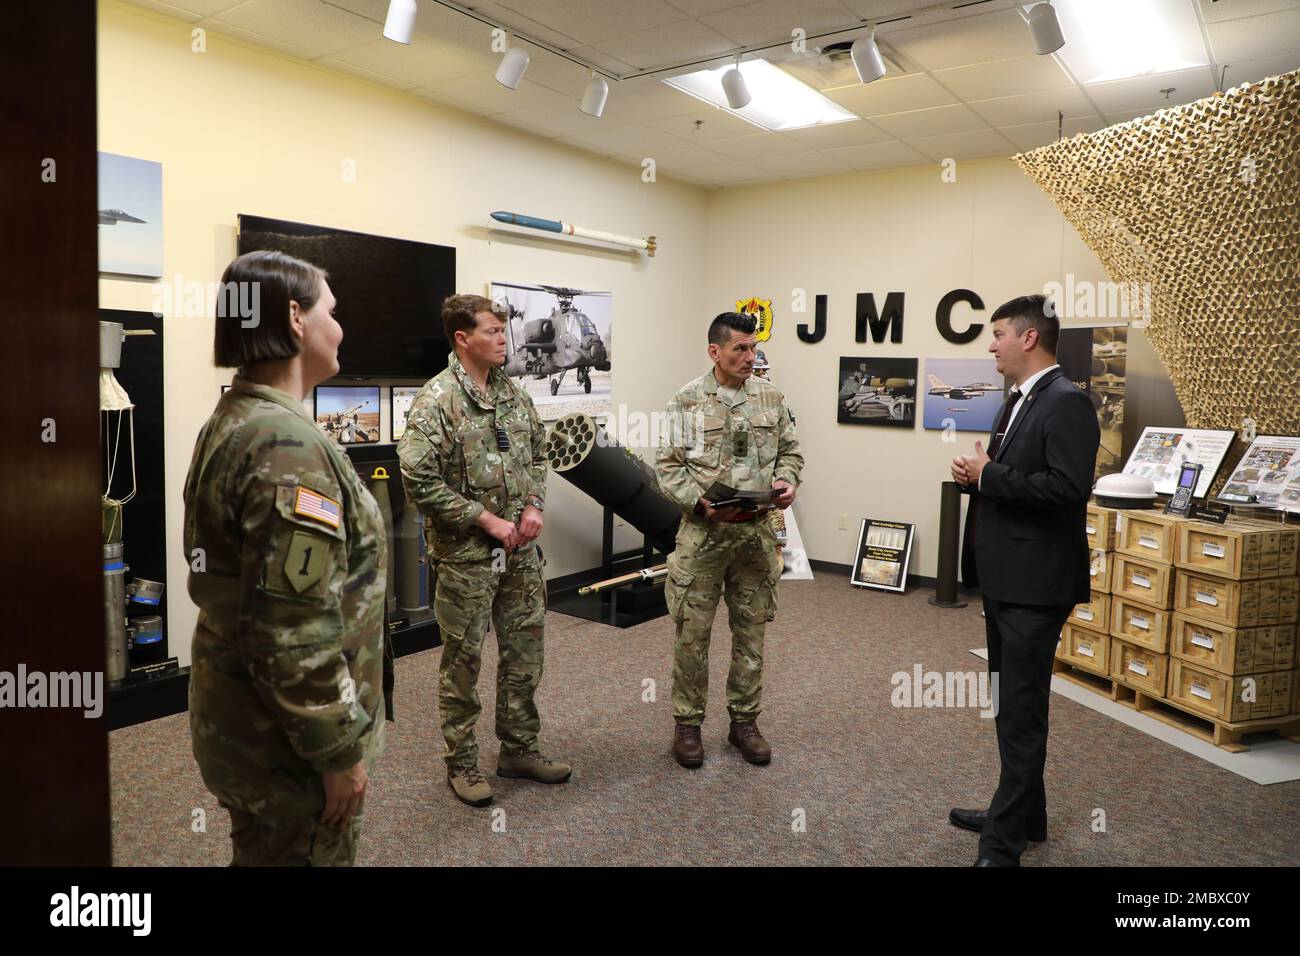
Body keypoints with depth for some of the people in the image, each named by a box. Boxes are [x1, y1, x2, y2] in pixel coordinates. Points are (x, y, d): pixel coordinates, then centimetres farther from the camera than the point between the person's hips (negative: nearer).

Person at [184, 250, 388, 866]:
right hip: (285, 735, -9)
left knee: (265, 850, 24)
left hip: (239, 714, 9)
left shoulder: (232, 421, 6)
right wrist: (339, 751, -18)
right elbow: (296, 631, -28)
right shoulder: (288, 444, -26)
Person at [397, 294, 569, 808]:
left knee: (525, 650, 14)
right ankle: (461, 762, 24)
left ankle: (519, 748, 31)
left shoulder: (513, 392, 7)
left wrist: (534, 505, -1)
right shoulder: (436, 400, -14)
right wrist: (486, 519, -18)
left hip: (521, 550, 7)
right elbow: (419, 481, -20)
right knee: (463, 659, 7)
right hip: (466, 554, -6)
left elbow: (537, 454, 17)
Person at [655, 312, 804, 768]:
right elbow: (667, 465, -4)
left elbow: (790, 451, 14)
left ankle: (744, 721, 26)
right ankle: (687, 722, 20)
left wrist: (787, 481, -7)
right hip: (702, 531, -3)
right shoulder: (686, 402, -4)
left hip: (757, 532, 3)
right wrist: (701, 502, -17)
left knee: (750, 631, 11)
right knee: (693, 632, 3)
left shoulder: (772, 398, 6)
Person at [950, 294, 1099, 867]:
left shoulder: (1066, 403, -16)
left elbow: (1068, 487, -26)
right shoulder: (1018, 401, 14)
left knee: (1021, 712, -2)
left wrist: (988, 474, -18)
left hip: (1034, 583, -10)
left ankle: (1004, 843, 8)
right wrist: (977, 474, 1)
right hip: (1004, 577, 10)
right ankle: (1023, 813, 35)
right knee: (1010, 703, 20)